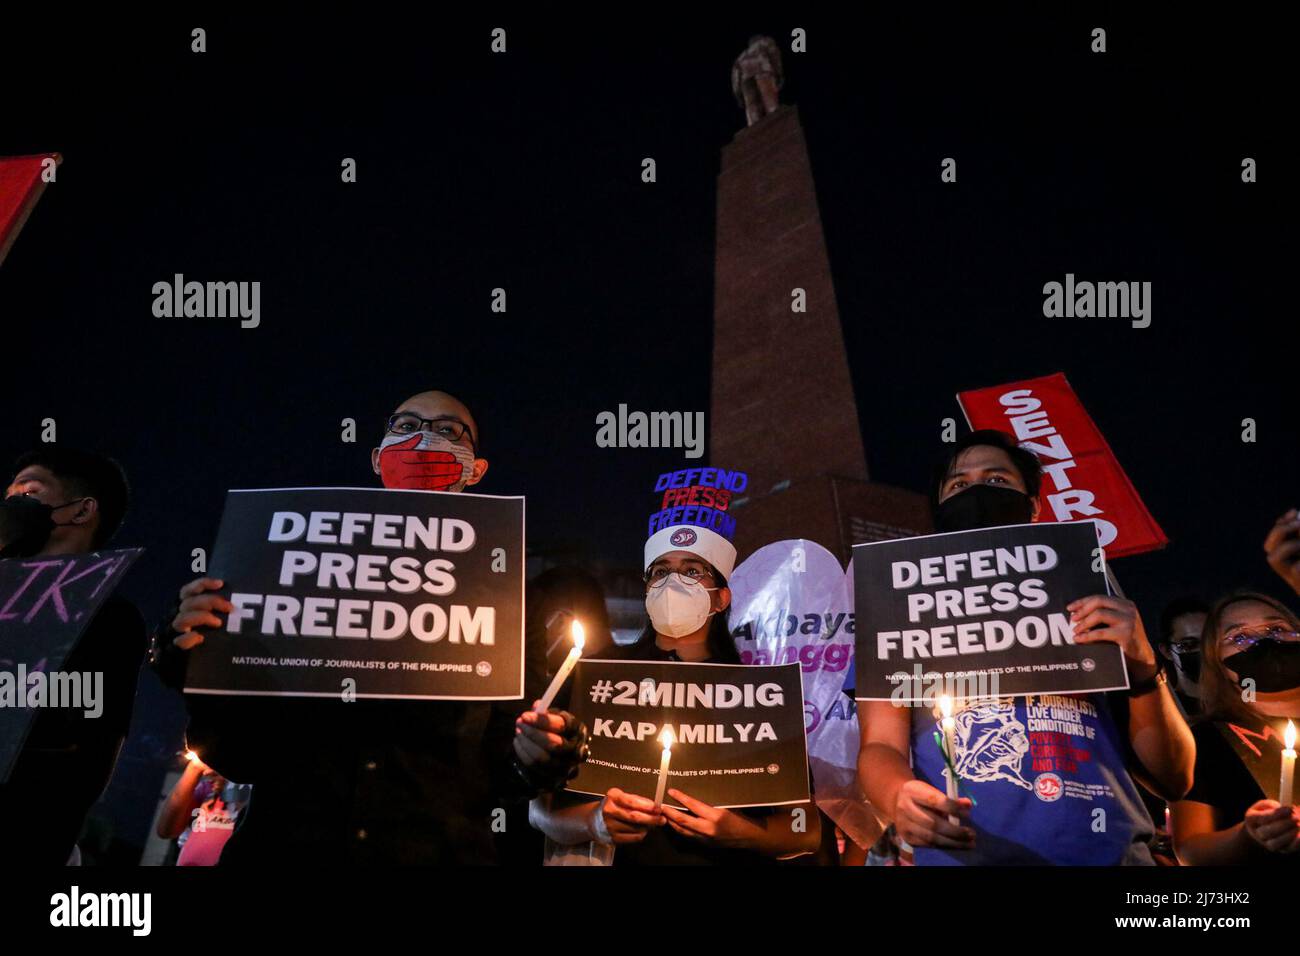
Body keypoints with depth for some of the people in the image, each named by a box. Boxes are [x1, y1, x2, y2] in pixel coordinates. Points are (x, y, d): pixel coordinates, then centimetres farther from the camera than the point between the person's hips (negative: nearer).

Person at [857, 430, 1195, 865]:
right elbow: (880, 747, 5)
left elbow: (1174, 780, 14)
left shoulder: (1093, 616, 18)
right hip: (963, 855, -1)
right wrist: (901, 798, -18)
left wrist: (1143, 669, -2)